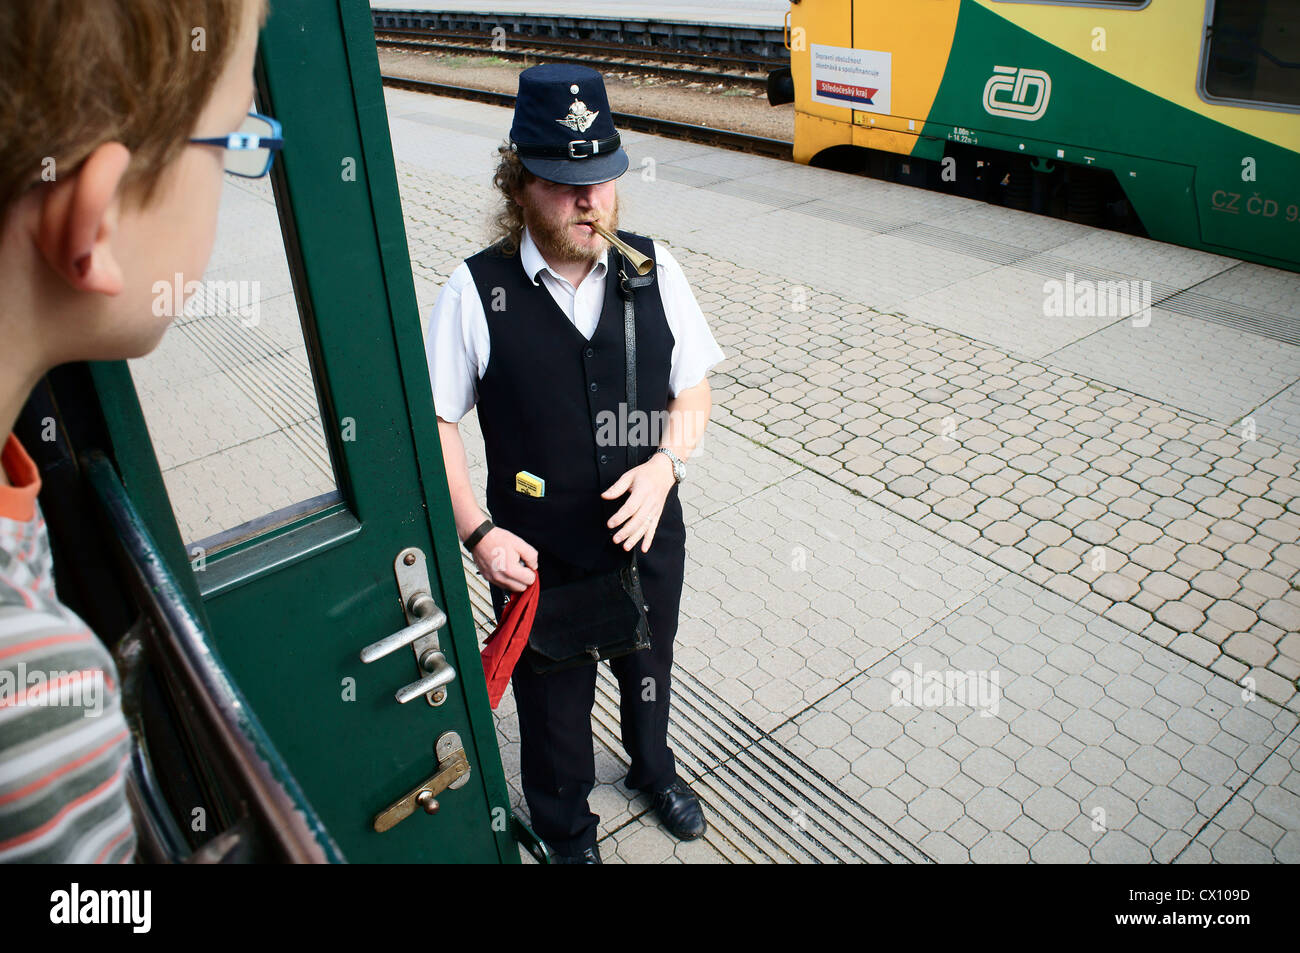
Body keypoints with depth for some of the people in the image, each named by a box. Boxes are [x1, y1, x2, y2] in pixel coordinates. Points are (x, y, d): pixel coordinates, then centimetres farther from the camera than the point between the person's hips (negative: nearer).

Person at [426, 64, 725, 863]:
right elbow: (435, 421, -9)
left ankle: (654, 768, 63)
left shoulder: (653, 267, -11)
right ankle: (566, 829, 52)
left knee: (648, 669, 29)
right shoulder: (477, 292, -18)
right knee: (554, 699, 21)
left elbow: (693, 386, -1)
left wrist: (667, 463, -19)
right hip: (539, 558, -2)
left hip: (649, 532, 3)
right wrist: (477, 533, -17)